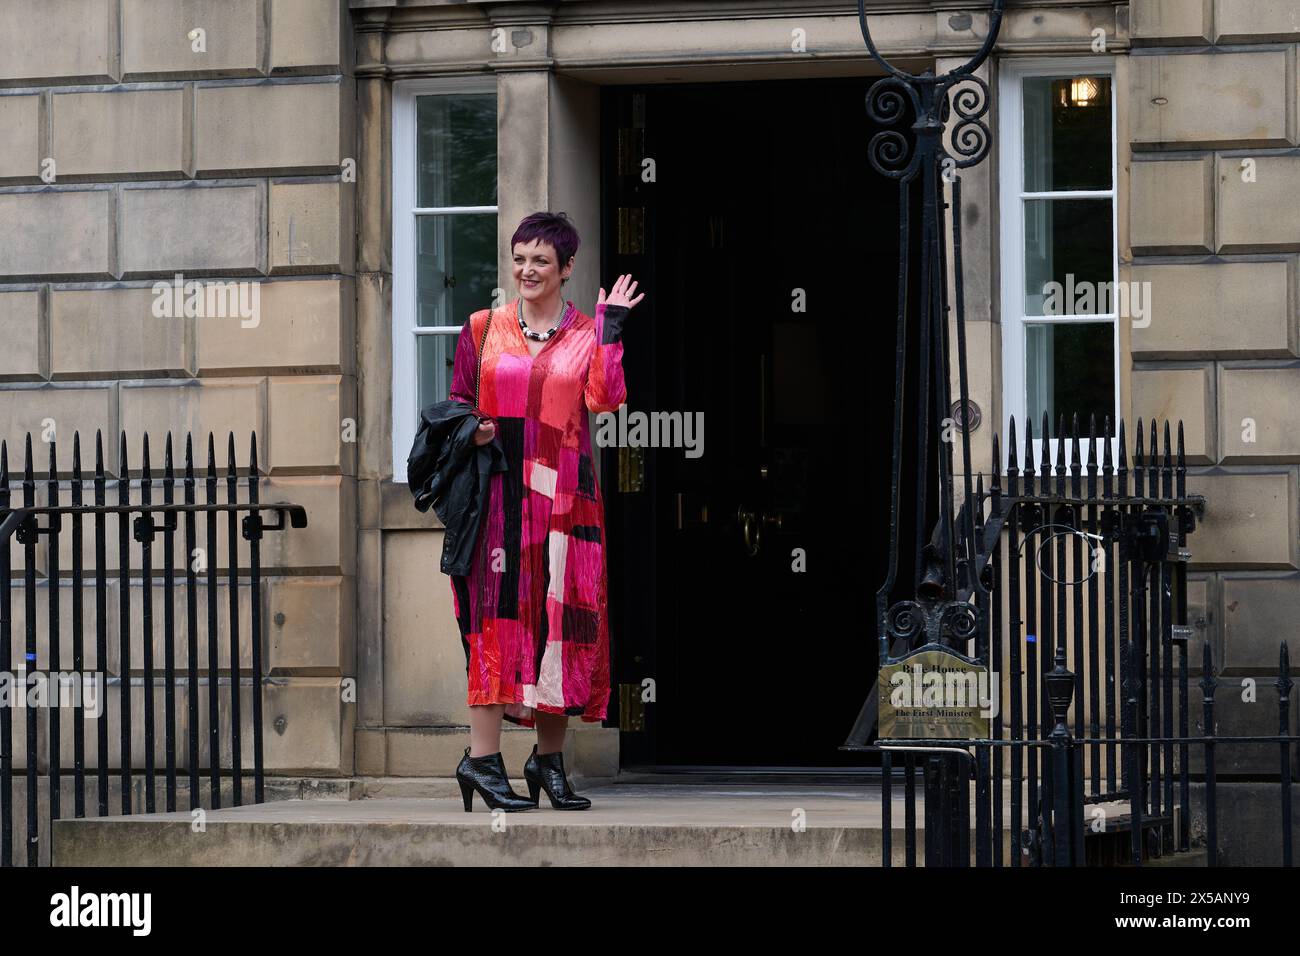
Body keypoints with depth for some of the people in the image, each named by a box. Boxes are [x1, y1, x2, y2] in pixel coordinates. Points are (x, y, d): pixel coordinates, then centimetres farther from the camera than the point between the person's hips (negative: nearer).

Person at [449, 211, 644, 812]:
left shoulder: (588, 334, 9)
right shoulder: (483, 329, 11)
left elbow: (606, 399, -7)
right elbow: (458, 402, 14)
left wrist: (610, 329, -9)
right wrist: (471, 431, -6)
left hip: (563, 496, 1)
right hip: (498, 491, -1)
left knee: (560, 616, 0)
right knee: (499, 611, -10)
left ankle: (549, 757, 9)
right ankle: (483, 756, -13)